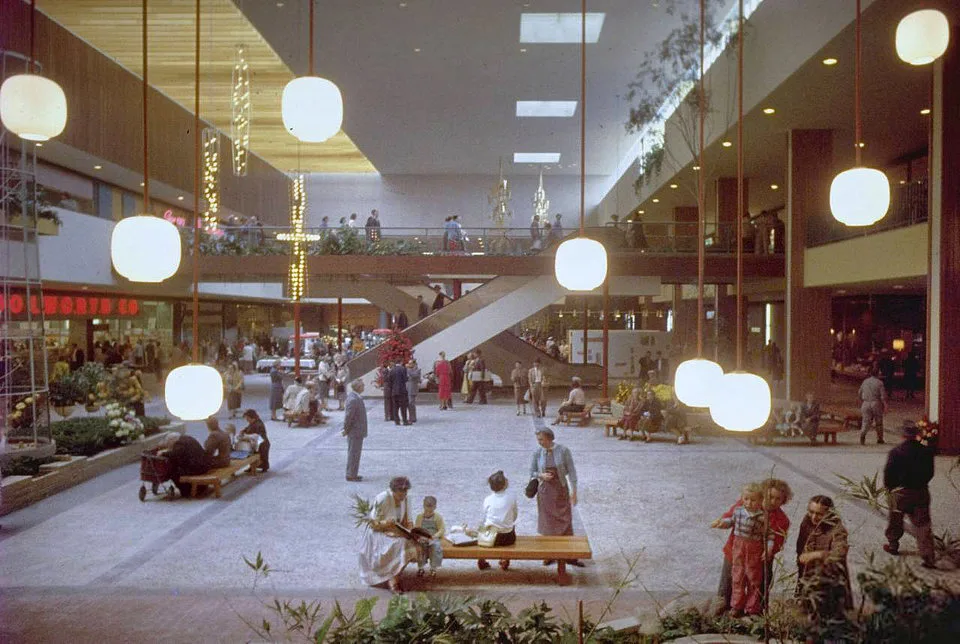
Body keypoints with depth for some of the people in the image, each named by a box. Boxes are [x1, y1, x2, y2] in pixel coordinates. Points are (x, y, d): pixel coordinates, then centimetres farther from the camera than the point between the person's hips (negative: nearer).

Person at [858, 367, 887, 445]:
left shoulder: (865, 382, 8)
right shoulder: (879, 382, -5)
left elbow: (859, 394, 14)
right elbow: (883, 395, -10)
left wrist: (861, 403, 26)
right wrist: (885, 405, -3)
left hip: (866, 404, 2)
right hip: (876, 403, -2)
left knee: (866, 421, 1)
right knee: (879, 422, 12)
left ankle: (863, 434, -27)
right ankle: (880, 440, 20)